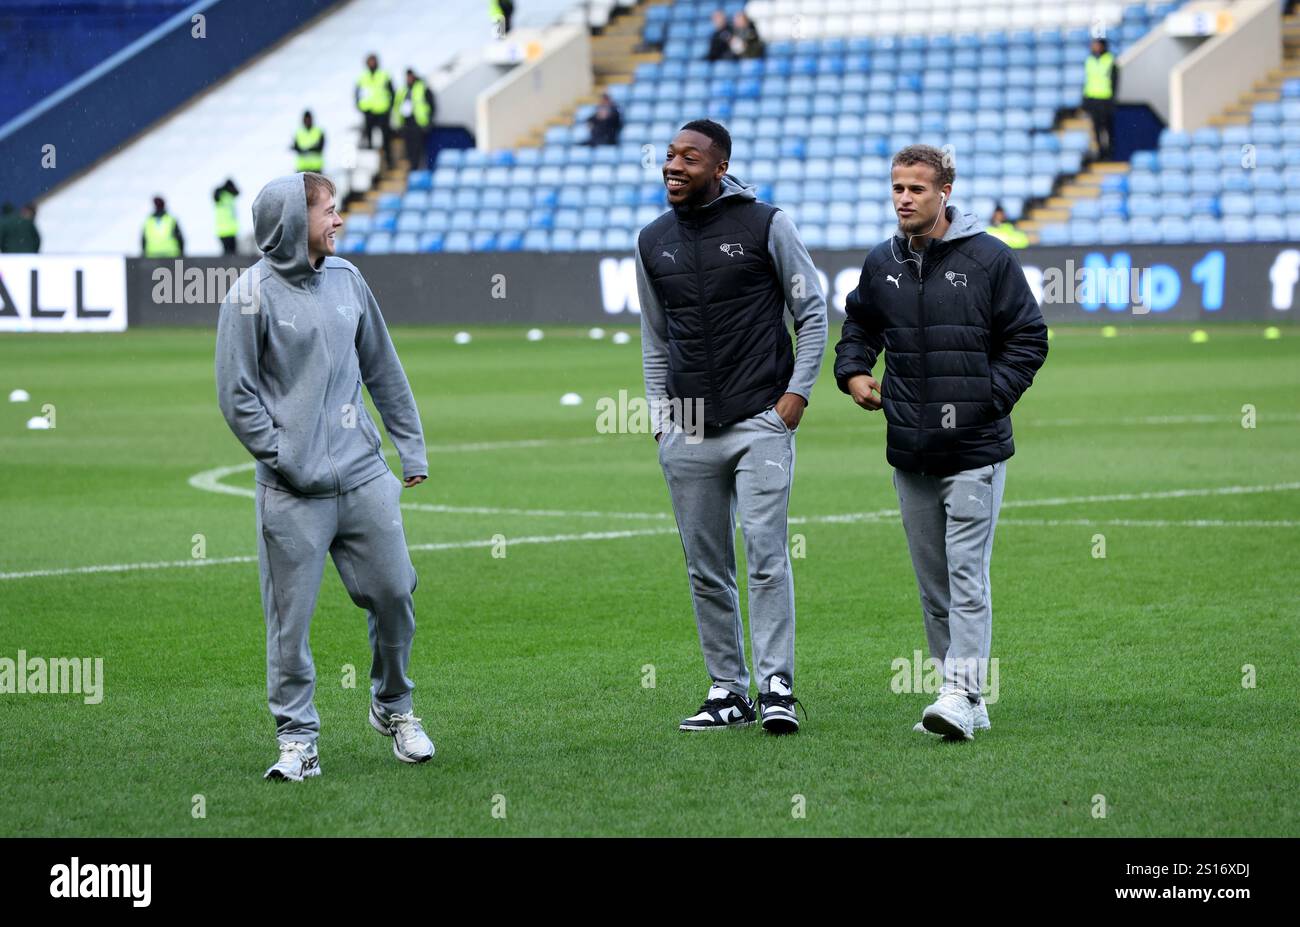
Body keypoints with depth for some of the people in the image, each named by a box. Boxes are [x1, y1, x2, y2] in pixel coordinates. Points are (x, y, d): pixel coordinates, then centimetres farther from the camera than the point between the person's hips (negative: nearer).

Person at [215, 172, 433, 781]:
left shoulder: (346, 279, 9)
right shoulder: (253, 296, -7)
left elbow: (383, 370, 17)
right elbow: (236, 395, -6)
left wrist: (412, 448, 16)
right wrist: (287, 459, -11)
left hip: (365, 478, 5)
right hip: (292, 495, -5)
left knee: (394, 595, 7)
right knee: (291, 619, -2)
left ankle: (394, 708, 28)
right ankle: (297, 739, 6)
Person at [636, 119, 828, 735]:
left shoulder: (766, 225, -1)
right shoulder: (653, 243, 11)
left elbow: (812, 312, 5)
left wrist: (798, 390, -4)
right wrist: (660, 413, 11)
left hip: (761, 422, -4)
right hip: (687, 431, 4)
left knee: (765, 553, -12)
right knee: (706, 569, 5)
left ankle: (776, 685, -9)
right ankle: (728, 690, 12)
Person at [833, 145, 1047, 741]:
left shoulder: (988, 259, -4)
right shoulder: (880, 265, 9)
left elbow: (1028, 339, 1)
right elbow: (859, 326, 26)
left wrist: (987, 399, -9)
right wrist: (852, 372, 7)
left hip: (974, 451, -5)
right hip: (909, 455, 5)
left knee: (966, 575, -11)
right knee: (933, 583, 8)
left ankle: (962, 693, -15)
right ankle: (968, 703, 13)